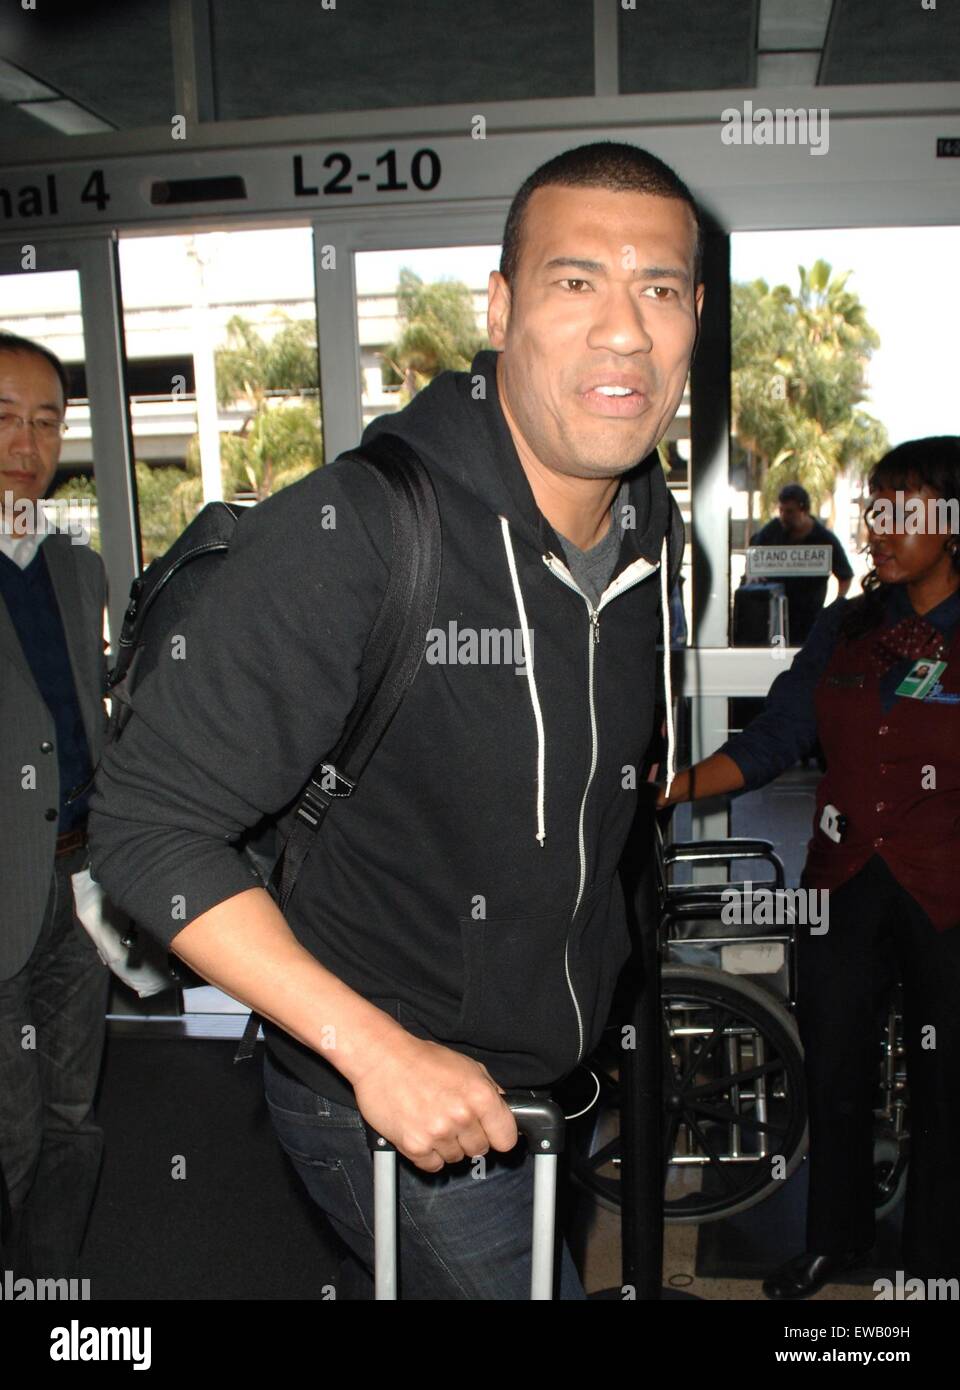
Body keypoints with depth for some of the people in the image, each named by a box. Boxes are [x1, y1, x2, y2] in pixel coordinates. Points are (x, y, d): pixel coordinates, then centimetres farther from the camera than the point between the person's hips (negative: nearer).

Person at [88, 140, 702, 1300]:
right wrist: (377, 1048, -30)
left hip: (554, 1069, 7)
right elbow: (147, 823, -25)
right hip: (382, 1095, -7)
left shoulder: (652, 527, -3)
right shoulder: (346, 534, -29)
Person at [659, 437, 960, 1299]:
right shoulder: (846, 627, 5)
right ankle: (836, 1236, 39)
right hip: (846, 882, 4)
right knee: (833, 1072, 15)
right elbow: (772, 740, 1)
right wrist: (671, 789, -9)